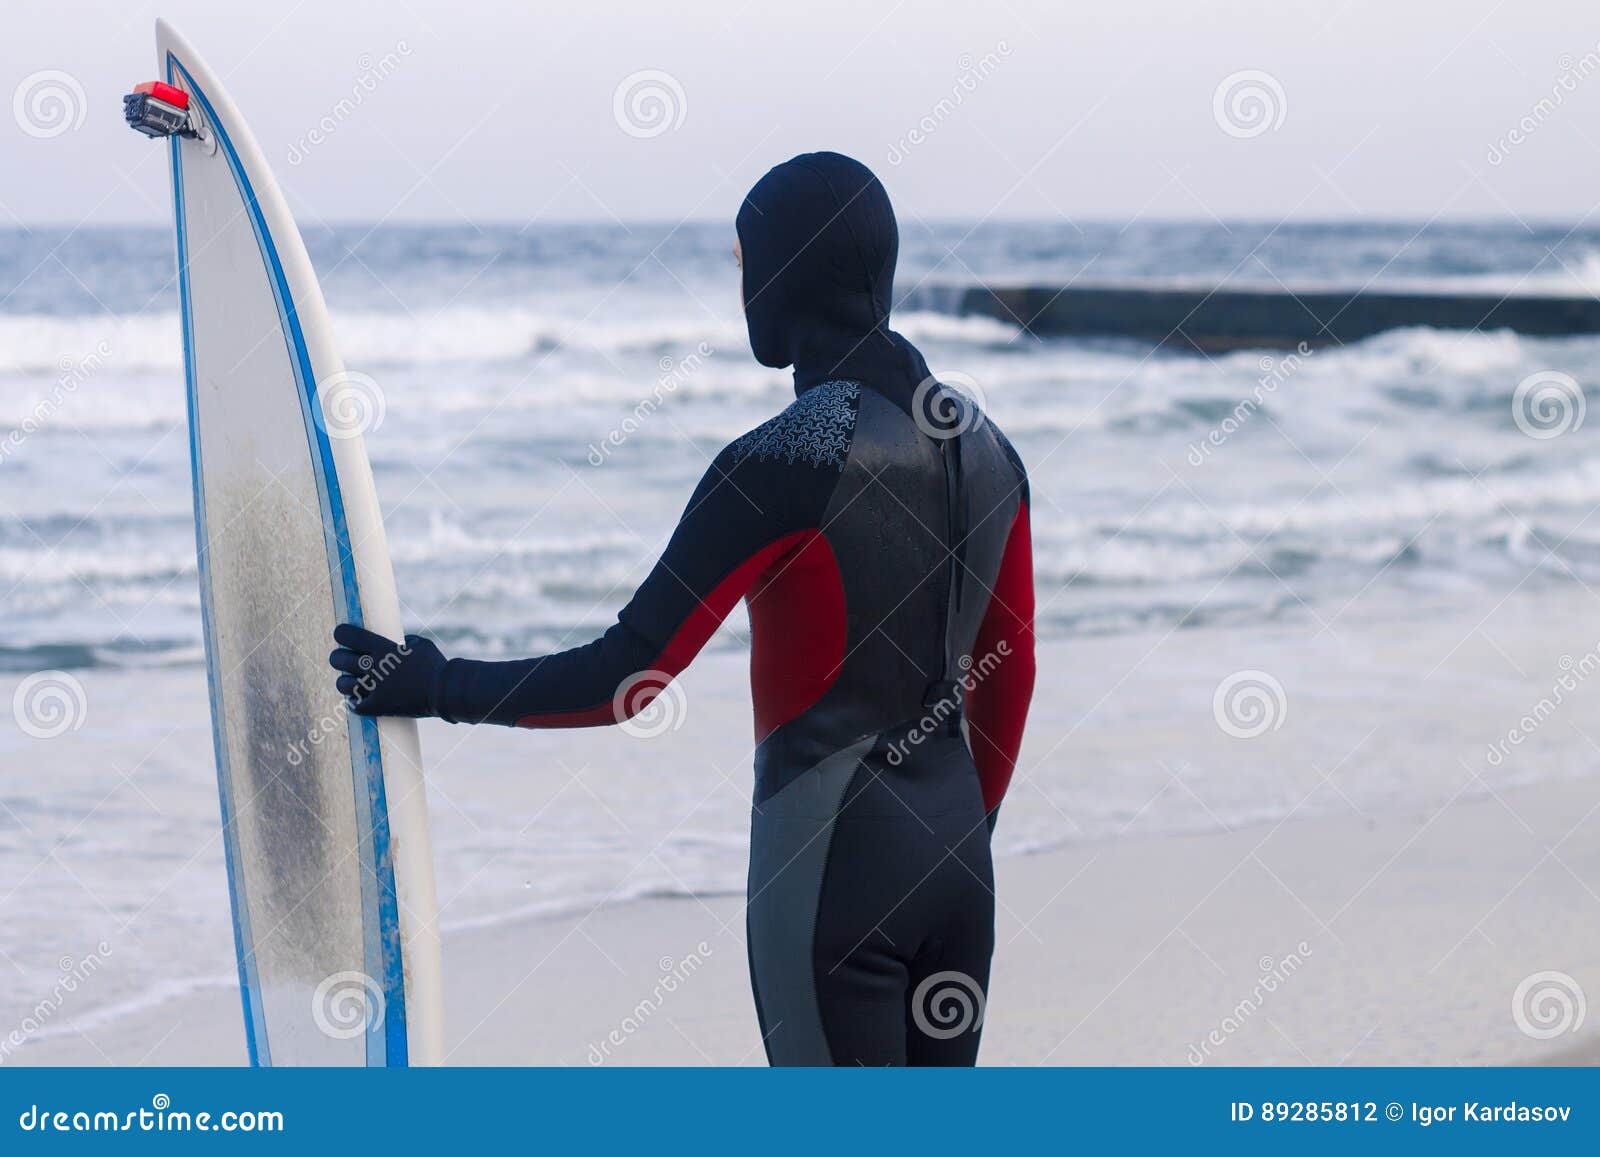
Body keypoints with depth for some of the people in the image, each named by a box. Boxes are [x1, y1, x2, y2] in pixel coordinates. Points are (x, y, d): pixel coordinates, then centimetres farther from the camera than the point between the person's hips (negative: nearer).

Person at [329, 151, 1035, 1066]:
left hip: (832, 866, -7)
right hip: (956, 862, 7)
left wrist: (439, 687, -3)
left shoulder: (782, 467, -16)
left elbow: (626, 681, -15)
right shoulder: (987, 449, 5)